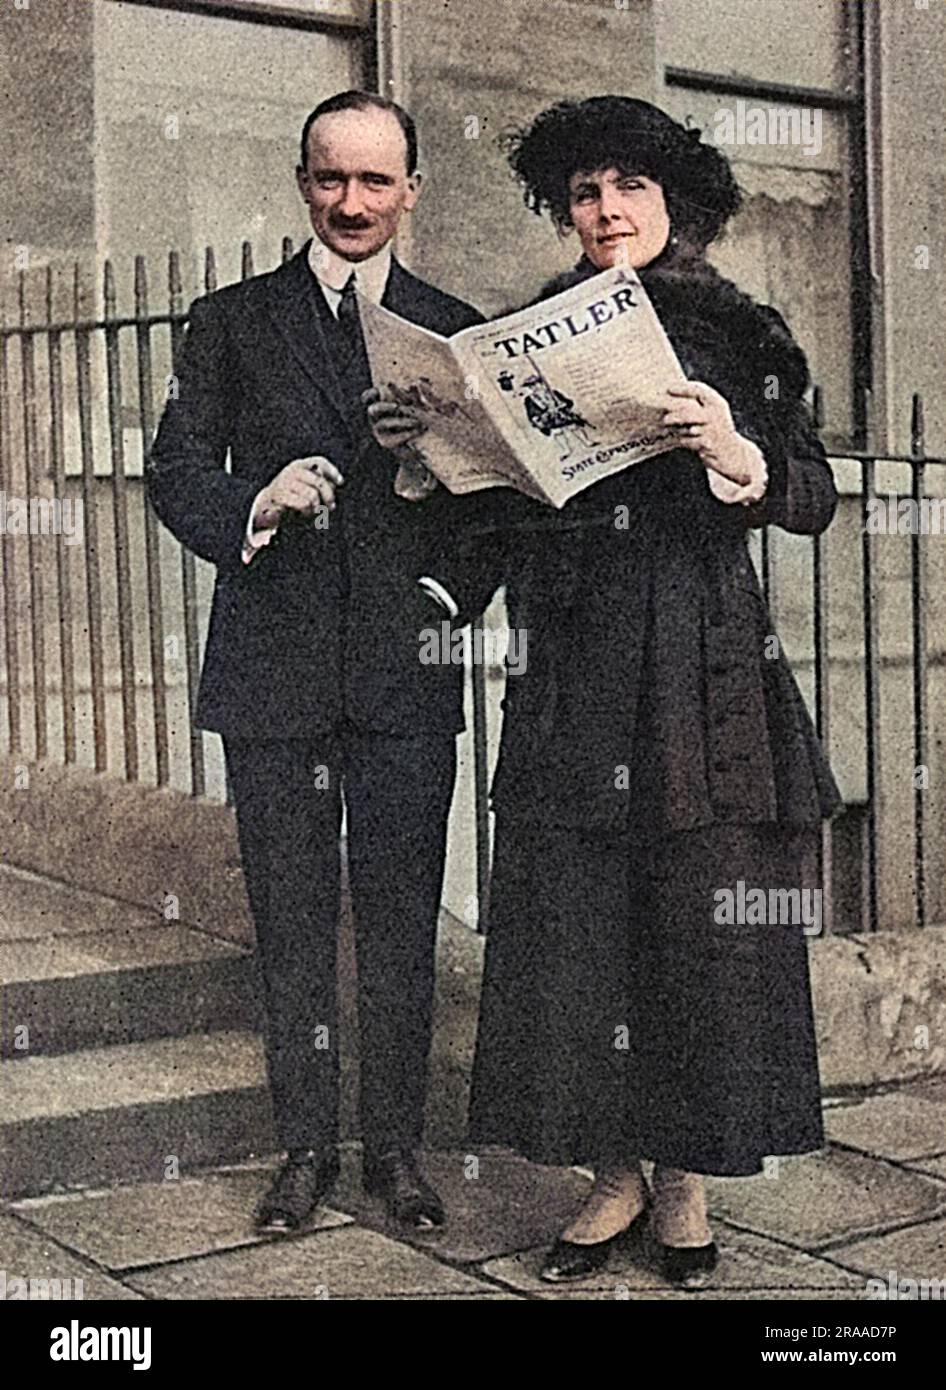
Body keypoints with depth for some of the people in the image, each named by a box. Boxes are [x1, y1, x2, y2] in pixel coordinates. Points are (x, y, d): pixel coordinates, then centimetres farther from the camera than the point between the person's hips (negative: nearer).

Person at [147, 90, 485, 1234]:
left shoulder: (459, 333, 10)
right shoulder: (231, 323, 9)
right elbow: (174, 470, 3)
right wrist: (253, 506, -17)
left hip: (407, 672, 0)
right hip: (274, 668, 0)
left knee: (401, 923, 6)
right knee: (291, 923, 8)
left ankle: (395, 1149, 20)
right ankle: (305, 1147, 21)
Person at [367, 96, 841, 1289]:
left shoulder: (739, 336, 5)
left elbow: (815, 501, -1)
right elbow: (493, 506, 13)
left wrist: (735, 453, -19)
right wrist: (425, 450, -4)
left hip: (707, 673, -2)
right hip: (571, 676, 2)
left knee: (702, 921, 2)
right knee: (569, 923, 2)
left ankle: (684, 1181, 19)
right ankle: (615, 1177, 19)